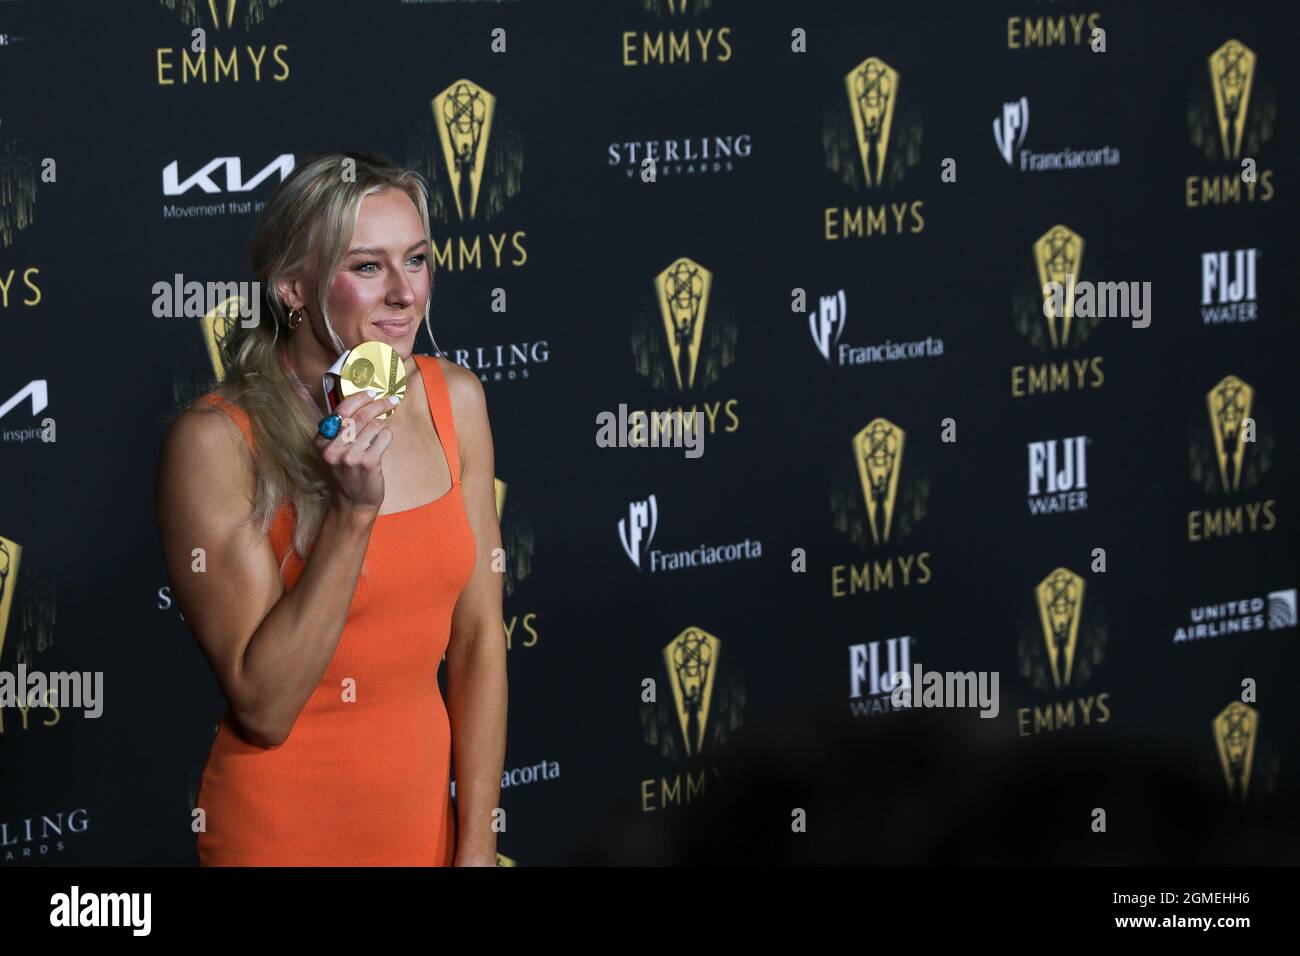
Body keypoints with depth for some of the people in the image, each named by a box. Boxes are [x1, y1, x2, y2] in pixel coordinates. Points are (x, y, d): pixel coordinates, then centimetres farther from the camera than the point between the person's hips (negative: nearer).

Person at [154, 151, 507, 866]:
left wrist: (476, 848, -1)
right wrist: (353, 510, -26)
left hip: (425, 815, 5)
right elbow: (264, 708, -19)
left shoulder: (453, 399, -2)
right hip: (285, 832, -4)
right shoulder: (217, 440, -17)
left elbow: (477, 637, 2)